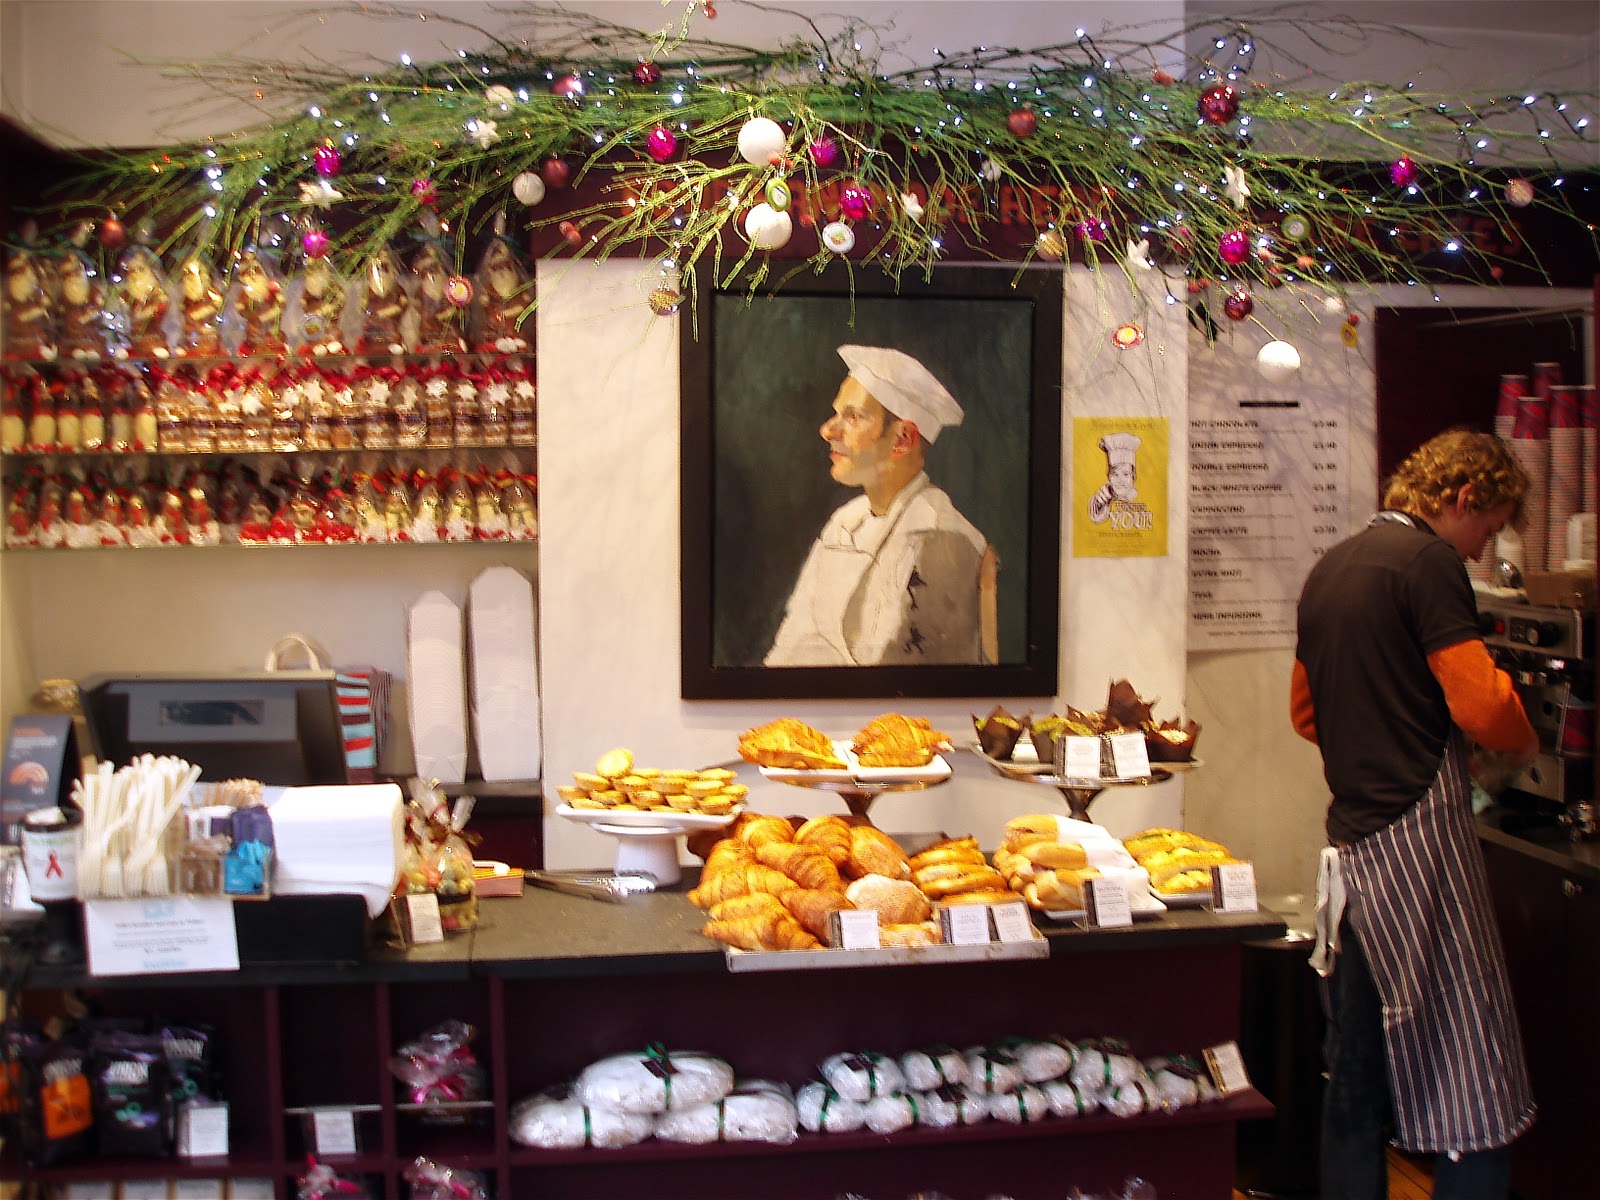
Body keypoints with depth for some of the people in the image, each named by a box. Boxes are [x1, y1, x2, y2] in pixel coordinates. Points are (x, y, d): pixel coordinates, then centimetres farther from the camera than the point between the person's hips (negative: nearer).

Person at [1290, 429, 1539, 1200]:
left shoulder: (1330, 568, 16)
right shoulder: (1427, 561, -9)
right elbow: (1482, 704, -16)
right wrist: (1522, 744, 3)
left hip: (1351, 840, 9)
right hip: (1419, 833, -8)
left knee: (1356, 1067, 13)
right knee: (1473, 1073, -3)